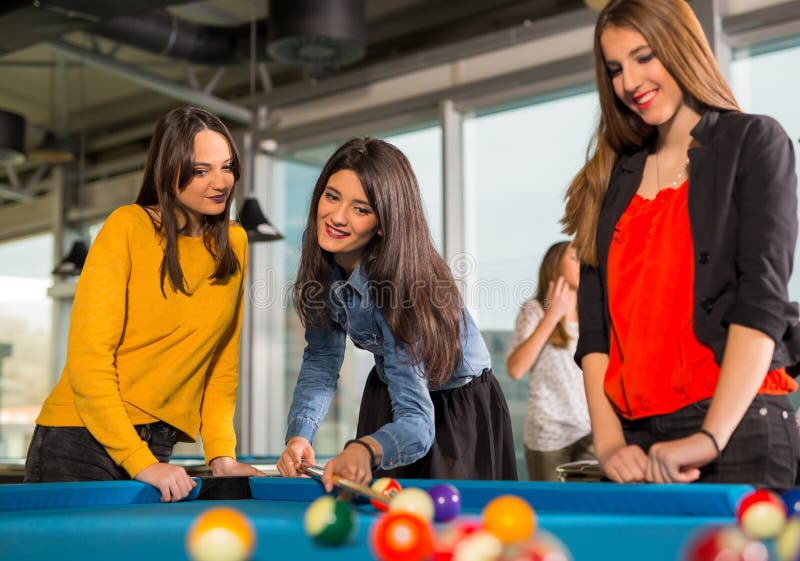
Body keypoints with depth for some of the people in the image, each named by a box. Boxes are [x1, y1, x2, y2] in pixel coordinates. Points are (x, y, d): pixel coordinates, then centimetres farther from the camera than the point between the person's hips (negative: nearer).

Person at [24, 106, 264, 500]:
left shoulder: (234, 245, 4)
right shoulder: (128, 227, -12)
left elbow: (223, 363, 9)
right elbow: (88, 357, -16)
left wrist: (221, 454, -3)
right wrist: (139, 462, -22)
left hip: (157, 444, 5)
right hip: (82, 439, -4)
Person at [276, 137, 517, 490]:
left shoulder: (398, 280, -35)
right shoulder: (323, 260, -17)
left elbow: (417, 420, -41)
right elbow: (321, 360, -11)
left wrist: (365, 450, -62)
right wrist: (299, 436, -28)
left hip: (461, 410, -5)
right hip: (387, 396, 5)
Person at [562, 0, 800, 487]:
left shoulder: (754, 141, 3)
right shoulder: (614, 177, 15)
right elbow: (595, 321, 8)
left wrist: (711, 437, -18)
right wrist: (608, 441, -5)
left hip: (737, 428, -4)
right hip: (636, 438, 4)